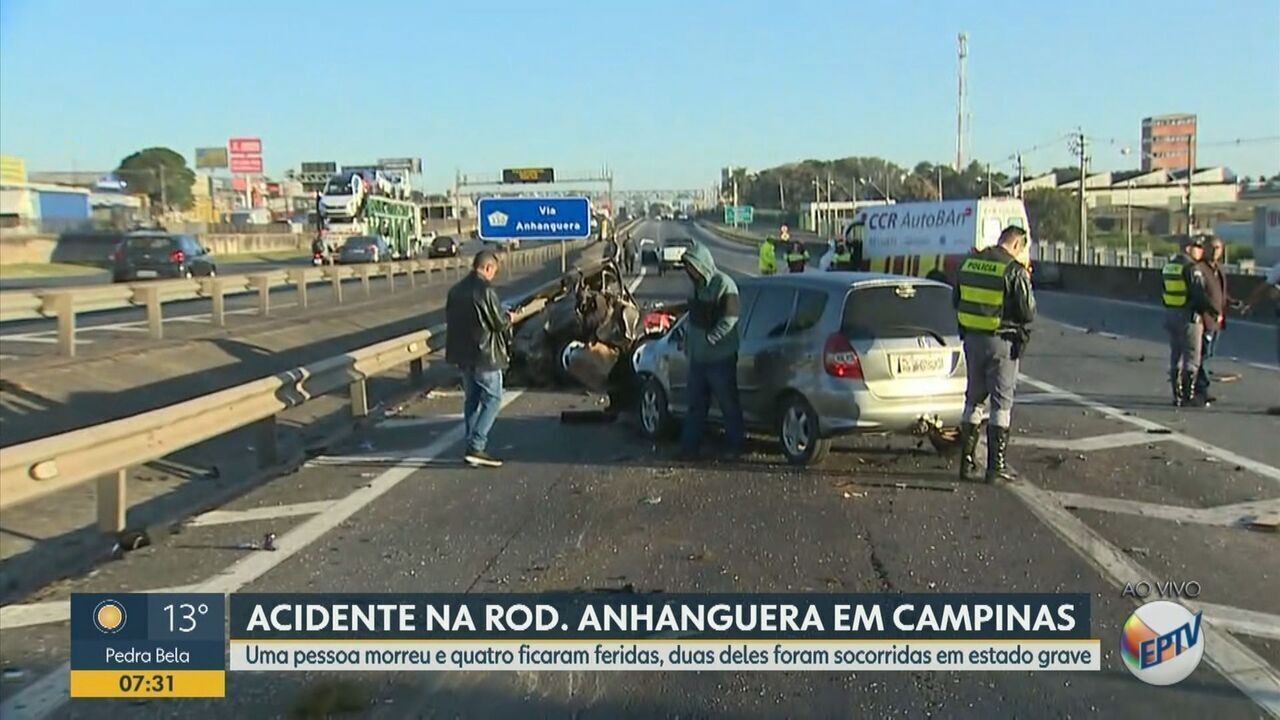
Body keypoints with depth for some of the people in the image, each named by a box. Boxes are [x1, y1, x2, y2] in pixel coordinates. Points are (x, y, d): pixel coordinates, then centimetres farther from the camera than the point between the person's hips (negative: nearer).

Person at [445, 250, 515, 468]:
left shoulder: (456, 290, 6)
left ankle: (473, 446, 20)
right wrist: (508, 318, 4)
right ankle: (476, 447, -8)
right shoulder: (485, 290, -18)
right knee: (492, 399, 0)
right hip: (485, 354, -8)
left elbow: (449, 318, 15)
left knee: (471, 399, 16)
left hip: (463, 354, 8)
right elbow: (499, 323, -16)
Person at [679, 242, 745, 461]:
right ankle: (689, 445, 18)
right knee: (696, 404, 12)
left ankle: (735, 443, 16)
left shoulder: (724, 284, -13)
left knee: (728, 403, 4)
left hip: (720, 358, -8)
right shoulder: (697, 286, 12)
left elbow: (730, 318, -18)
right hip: (697, 357, 8)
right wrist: (688, 342, 12)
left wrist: (710, 338, -20)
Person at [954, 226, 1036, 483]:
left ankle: (967, 462, 18)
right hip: (1002, 342, -5)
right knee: (1002, 402, 2)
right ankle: (996, 466, 2)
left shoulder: (970, 263, 5)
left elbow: (956, 301, 14)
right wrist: (1025, 281, 1)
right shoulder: (1015, 271, -14)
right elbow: (1028, 312, -11)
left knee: (974, 399, 15)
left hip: (972, 339, 6)